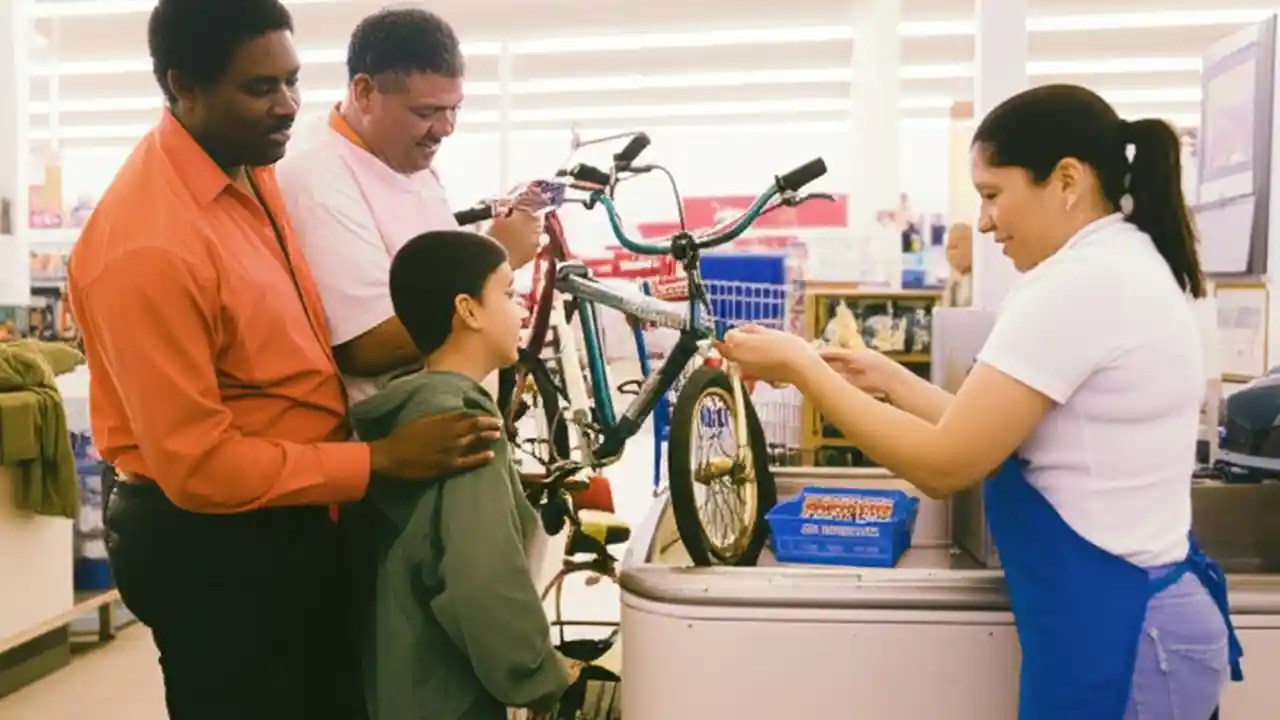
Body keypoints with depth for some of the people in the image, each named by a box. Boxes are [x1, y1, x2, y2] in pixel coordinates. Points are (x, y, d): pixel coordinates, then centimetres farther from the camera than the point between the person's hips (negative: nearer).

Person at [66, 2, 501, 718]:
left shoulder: (251, 167, 1)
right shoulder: (148, 246, -28)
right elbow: (196, 464, -25)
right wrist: (381, 459, -25)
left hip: (292, 518, 9)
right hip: (210, 541, -8)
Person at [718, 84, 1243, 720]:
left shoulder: (1080, 283, -21)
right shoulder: (1128, 266, 10)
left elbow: (944, 465, -20)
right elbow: (990, 436, 10)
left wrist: (800, 367, -14)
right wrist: (887, 378, 7)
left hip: (1116, 631, -10)